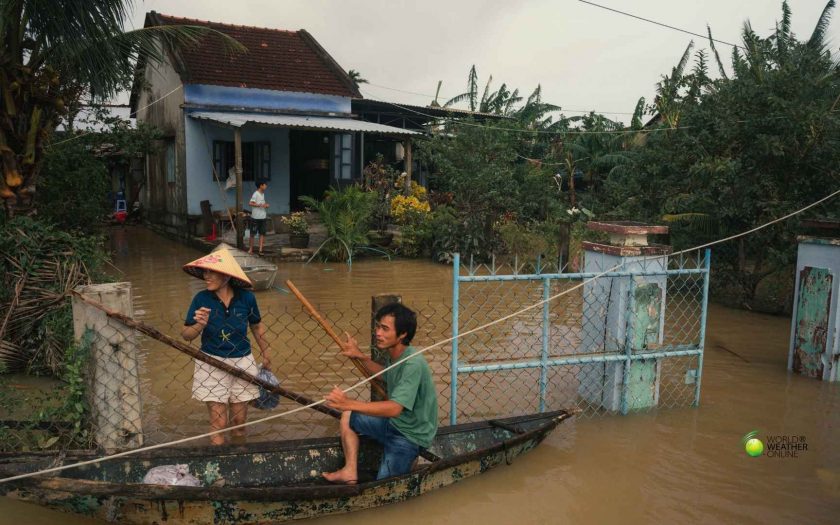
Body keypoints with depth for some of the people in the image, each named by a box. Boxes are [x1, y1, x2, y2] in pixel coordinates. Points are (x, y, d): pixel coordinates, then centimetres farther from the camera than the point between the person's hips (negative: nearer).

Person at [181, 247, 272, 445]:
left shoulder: (246, 297, -10)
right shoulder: (201, 299, -12)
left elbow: (257, 326, 7)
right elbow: (185, 335, -8)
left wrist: (265, 356, 15)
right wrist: (199, 325, -29)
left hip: (242, 362, 1)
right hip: (211, 364, -1)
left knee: (239, 420, 13)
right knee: (219, 423, 1)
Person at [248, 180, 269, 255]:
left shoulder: (263, 194, 13)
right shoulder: (256, 194, -12)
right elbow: (250, 203, -19)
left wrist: (265, 204, 5)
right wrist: (260, 205, -24)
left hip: (263, 217, 8)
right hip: (256, 217, -8)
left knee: (262, 233, 3)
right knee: (253, 234, 3)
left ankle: (260, 250, 5)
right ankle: (250, 249, 13)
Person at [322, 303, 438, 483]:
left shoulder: (413, 364, -30)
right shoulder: (394, 356, -1)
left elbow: (395, 408, -38)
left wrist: (350, 403, -44)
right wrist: (360, 356, 12)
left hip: (409, 435, -9)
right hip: (392, 422, 9)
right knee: (347, 416, 8)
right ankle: (350, 471, 3)